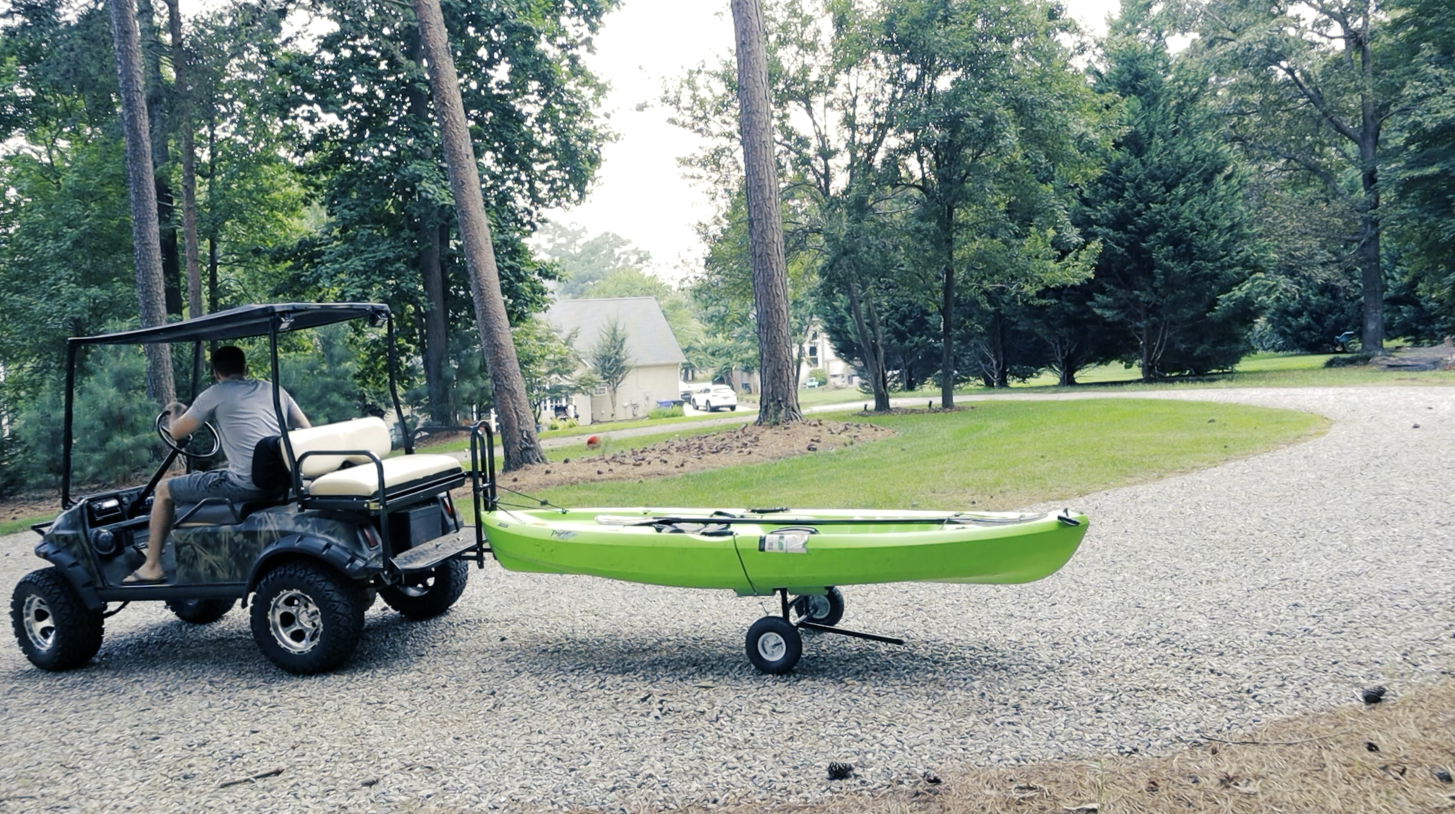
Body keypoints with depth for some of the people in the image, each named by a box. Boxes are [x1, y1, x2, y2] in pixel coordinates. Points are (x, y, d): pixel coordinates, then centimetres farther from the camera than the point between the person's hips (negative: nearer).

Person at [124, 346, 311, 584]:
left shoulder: (215, 394, 1)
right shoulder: (273, 390, 15)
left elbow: (177, 433, 9)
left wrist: (175, 411, 31)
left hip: (246, 484, -7)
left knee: (164, 489, 15)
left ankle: (151, 567, 15)